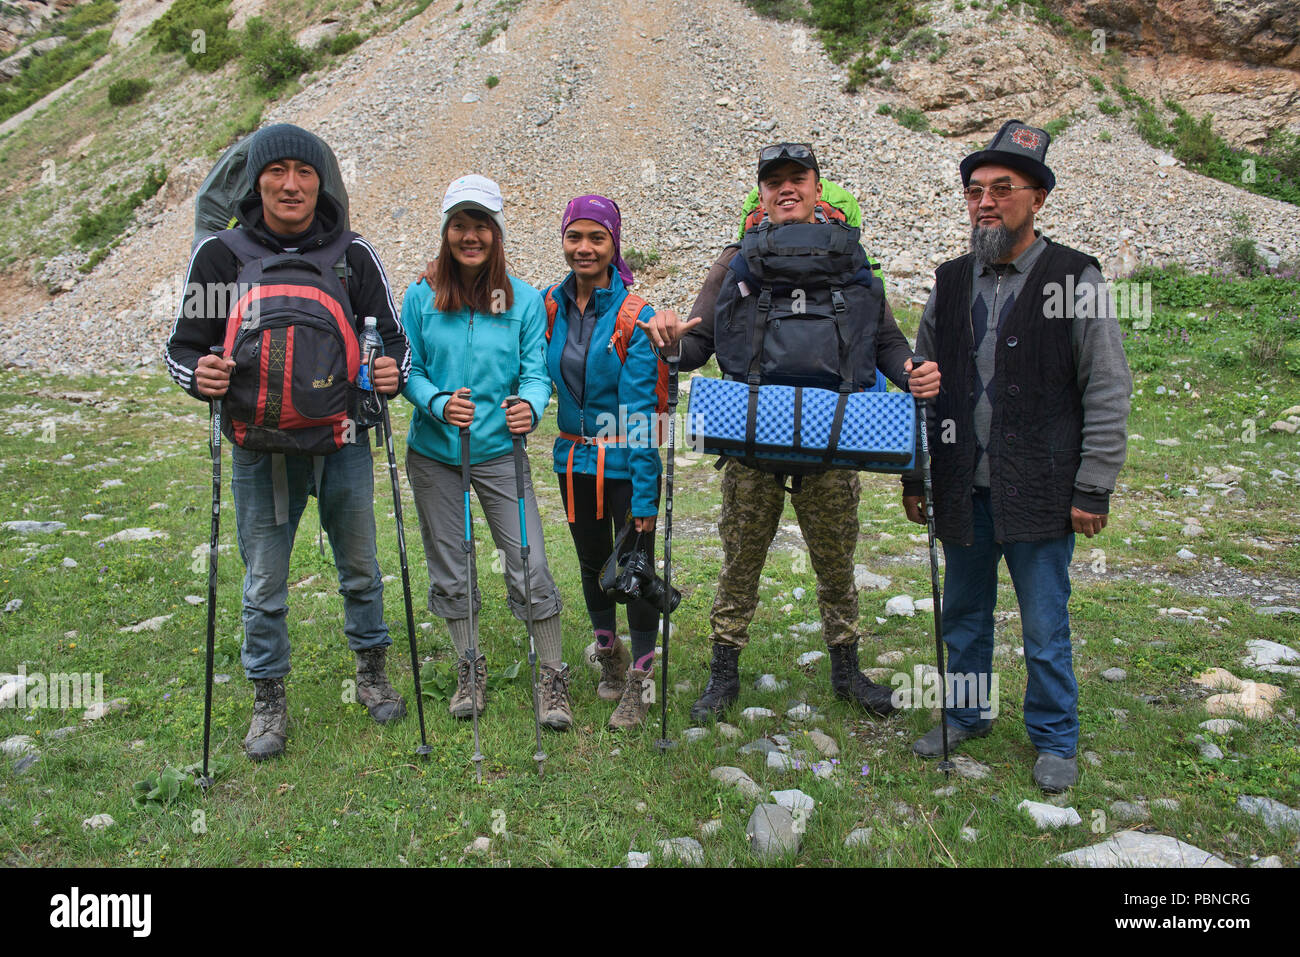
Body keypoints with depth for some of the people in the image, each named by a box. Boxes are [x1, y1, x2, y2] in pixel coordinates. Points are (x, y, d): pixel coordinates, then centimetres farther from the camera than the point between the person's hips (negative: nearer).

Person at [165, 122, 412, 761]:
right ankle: (268, 702, 26)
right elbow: (183, 346, 3)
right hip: (261, 448, -1)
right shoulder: (220, 254, -2)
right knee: (264, 583, 8)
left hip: (343, 443, 1)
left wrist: (393, 371, -16)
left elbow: (393, 335, 7)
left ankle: (371, 673, 36)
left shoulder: (353, 254, 0)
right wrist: (198, 374, -20)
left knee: (360, 568, 15)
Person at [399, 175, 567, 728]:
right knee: (450, 571, 12)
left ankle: (552, 679, 10)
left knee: (529, 565, -5)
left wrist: (530, 406, -27)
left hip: (499, 451, -1)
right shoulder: (421, 296, -2)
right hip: (434, 453, 2)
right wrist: (439, 403, -21)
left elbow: (535, 371, -5)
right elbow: (409, 371, 0)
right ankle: (470, 671, 30)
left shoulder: (524, 300, -2)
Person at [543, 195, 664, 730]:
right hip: (574, 459, 5)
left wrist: (645, 495, -18)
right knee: (592, 563, 18)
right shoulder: (550, 305, 0)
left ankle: (639, 681, 20)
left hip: (625, 463, -4)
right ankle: (608, 654, 40)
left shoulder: (635, 315, -14)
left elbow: (641, 409, -16)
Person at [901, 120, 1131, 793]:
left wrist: (1092, 489, -9)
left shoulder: (1075, 279, -4)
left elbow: (1108, 393, -5)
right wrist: (914, 477, 9)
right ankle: (966, 715, 36)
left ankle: (1054, 739, 26)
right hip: (962, 491, 4)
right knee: (963, 614, 16)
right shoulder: (951, 283, 8)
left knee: (1044, 625, 6)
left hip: (1039, 493, -4)